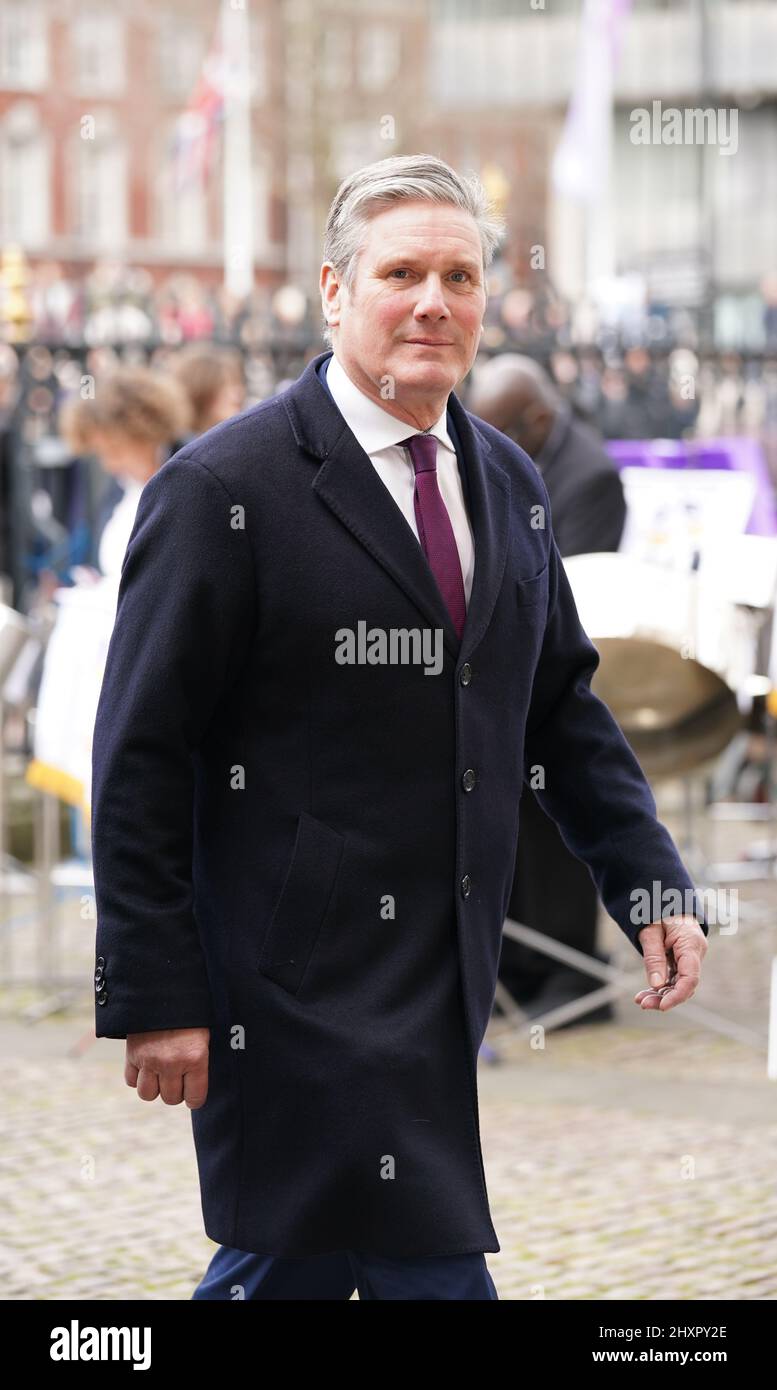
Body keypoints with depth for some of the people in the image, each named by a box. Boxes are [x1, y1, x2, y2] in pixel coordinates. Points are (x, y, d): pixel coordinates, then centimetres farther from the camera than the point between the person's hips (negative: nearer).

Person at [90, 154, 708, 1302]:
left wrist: (652, 883, 7)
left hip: (447, 981, 7)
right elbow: (142, 758, -10)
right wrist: (154, 994, -12)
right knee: (433, 1270, -10)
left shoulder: (510, 486, 12)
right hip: (304, 982, -7)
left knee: (291, 1263, 14)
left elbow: (562, 703, 19)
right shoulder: (223, 490, -10)